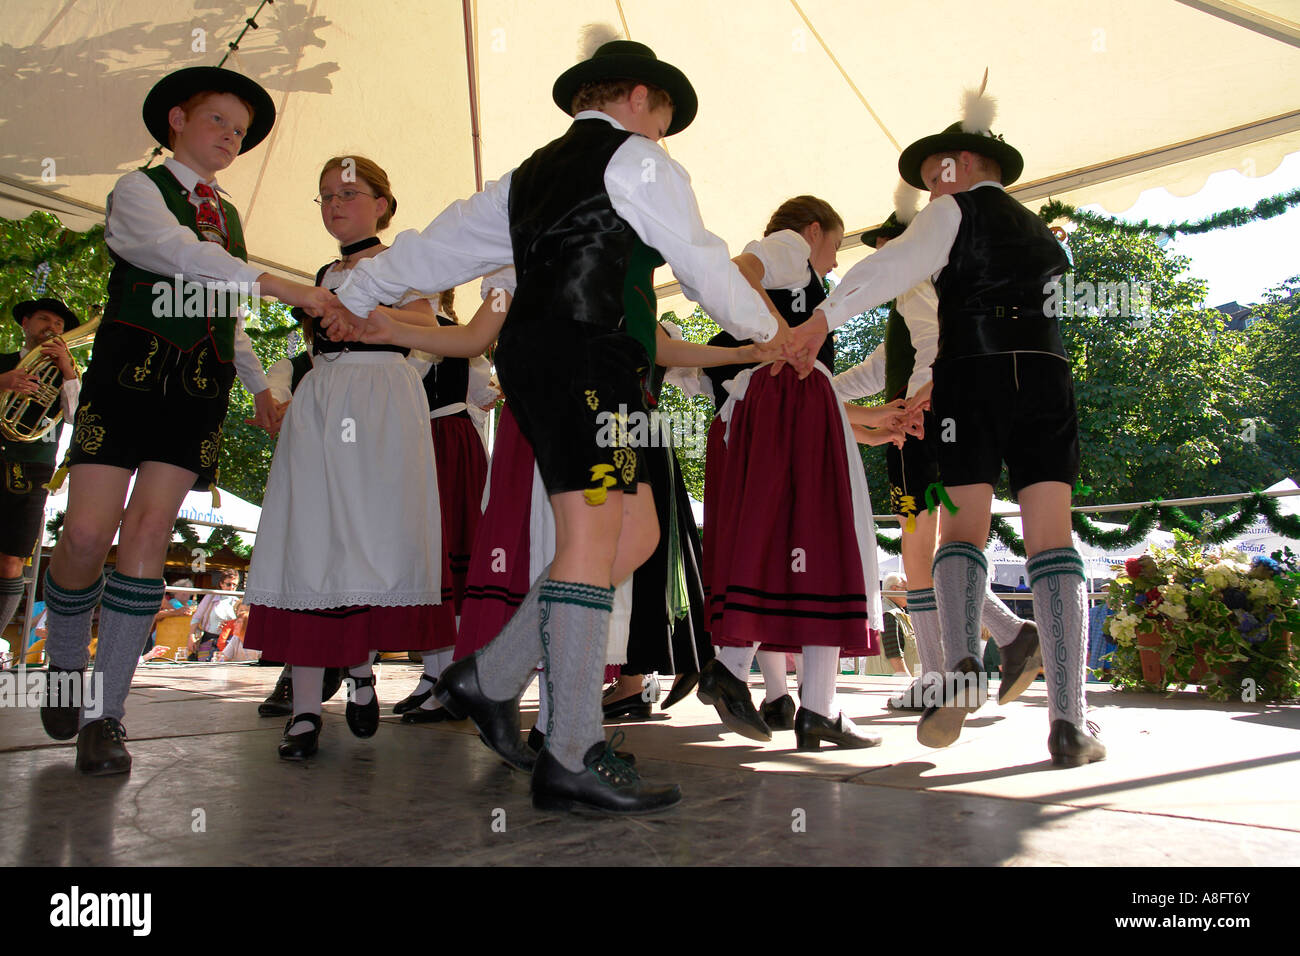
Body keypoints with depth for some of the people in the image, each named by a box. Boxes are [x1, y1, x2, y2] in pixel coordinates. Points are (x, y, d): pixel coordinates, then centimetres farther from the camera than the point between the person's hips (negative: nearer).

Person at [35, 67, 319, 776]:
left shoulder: (228, 216, 23)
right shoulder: (138, 189, 5)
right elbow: (178, 252, -16)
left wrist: (259, 386, 23)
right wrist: (284, 287, -25)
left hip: (201, 387, 4)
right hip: (130, 371, -4)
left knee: (148, 533, -6)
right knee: (87, 535, -10)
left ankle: (106, 716, -1)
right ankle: (65, 670, 19)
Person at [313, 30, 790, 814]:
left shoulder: (533, 174, 27)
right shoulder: (637, 161, 4)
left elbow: (446, 241, 30)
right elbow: (703, 263, 6)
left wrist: (358, 296, 39)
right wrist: (766, 329, 22)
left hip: (537, 358, 9)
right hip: (587, 357, -9)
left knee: (635, 535, 8)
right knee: (592, 541, -13)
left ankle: (493, 678, 11)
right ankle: (571, 758, -13)